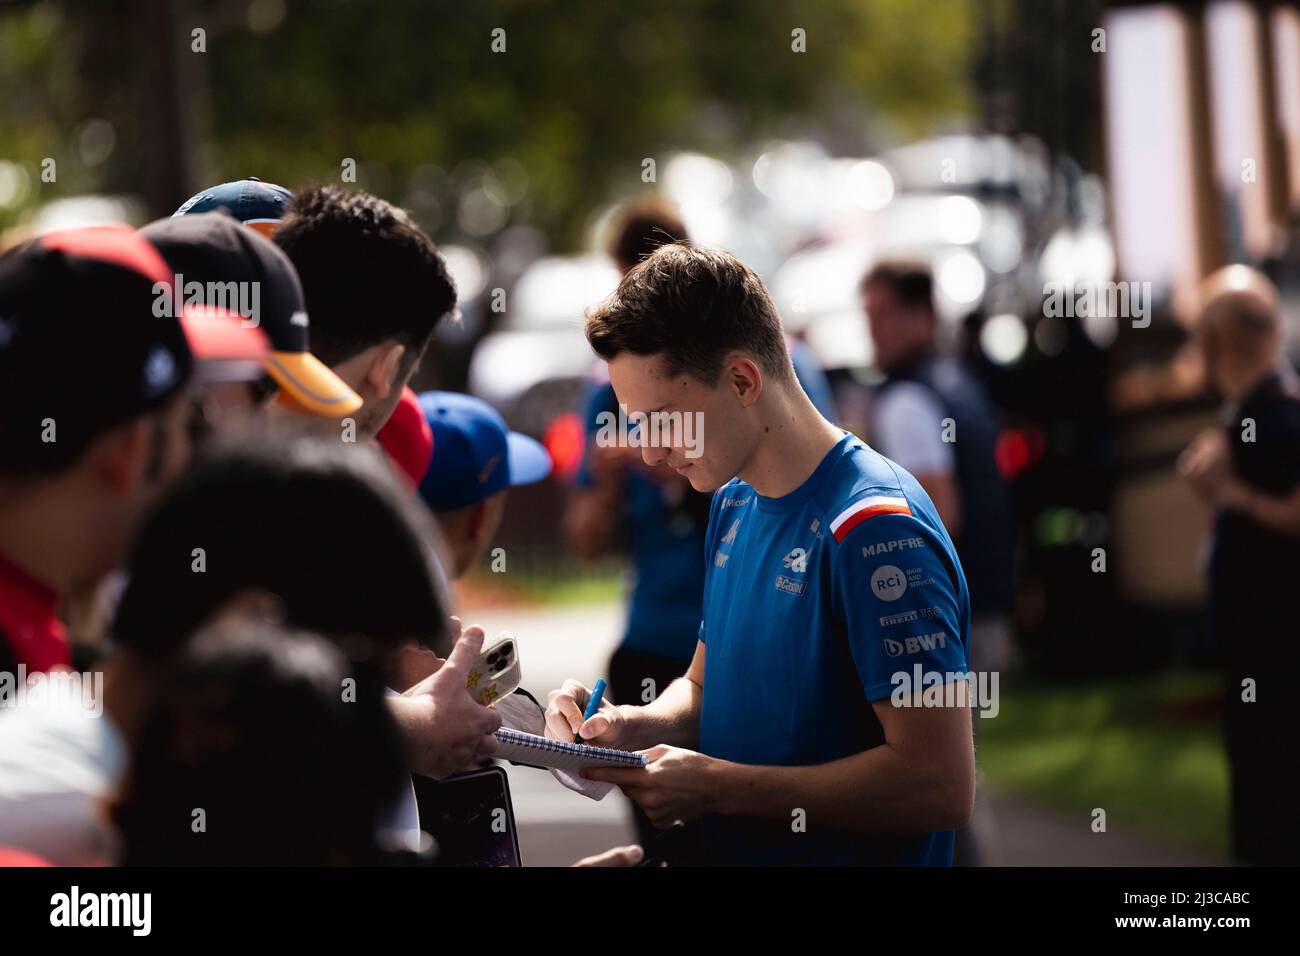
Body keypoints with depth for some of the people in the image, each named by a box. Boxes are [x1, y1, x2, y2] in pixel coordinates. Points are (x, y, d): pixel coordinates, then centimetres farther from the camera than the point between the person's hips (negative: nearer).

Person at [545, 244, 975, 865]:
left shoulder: (876, 532, -16)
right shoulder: (734, 505, 13)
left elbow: (941, 784, -20)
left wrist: (716, 786, -18)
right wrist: (632, 727, 2)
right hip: (727, 850, 8)